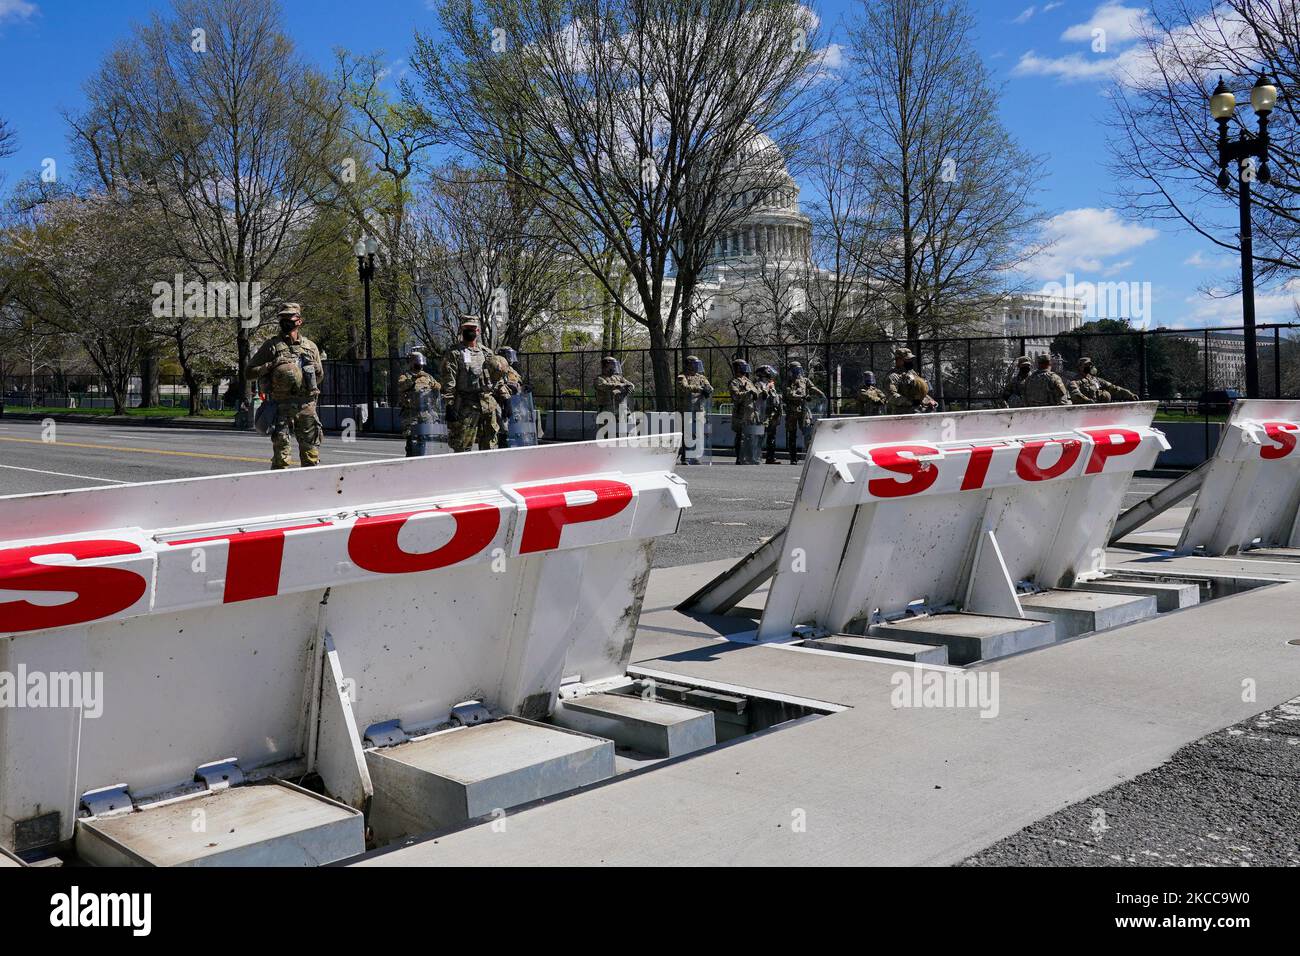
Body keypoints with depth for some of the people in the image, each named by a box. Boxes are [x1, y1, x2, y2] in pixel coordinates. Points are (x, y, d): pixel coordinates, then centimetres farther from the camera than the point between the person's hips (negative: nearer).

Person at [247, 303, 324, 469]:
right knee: (281, 445, -4)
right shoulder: (271, 346, 6)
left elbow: (320, 375, 25)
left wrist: (313, 366, 8)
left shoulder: (311, 346, 15)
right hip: (281, 406, -3)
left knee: (310, 449, 5)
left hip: (306, 405, 3)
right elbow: (250, 370, 3)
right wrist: (271, 365, -7)